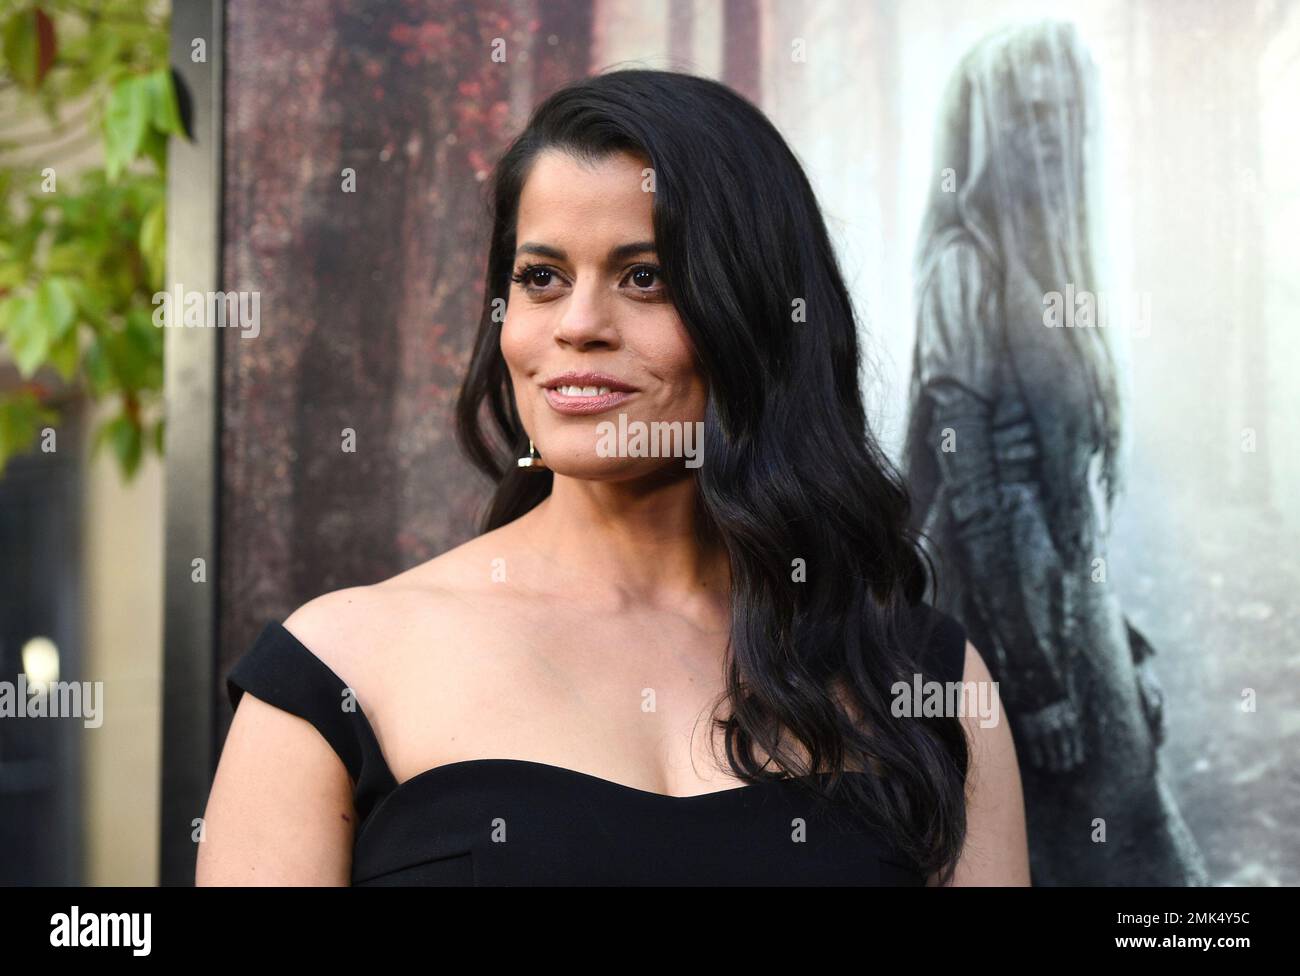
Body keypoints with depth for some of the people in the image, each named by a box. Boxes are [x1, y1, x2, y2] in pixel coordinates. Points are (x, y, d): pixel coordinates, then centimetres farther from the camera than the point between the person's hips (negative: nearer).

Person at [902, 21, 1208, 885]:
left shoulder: (1045, 265, 14)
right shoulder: (964, 270, -12)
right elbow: (973, 492, -17)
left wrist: (1124, 647, 16)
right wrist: (1035, 675, -19)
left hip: (1074, 603, 9)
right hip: (1008, 617, -8)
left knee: (1119, 837, 12)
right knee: (1042, 851, -2)